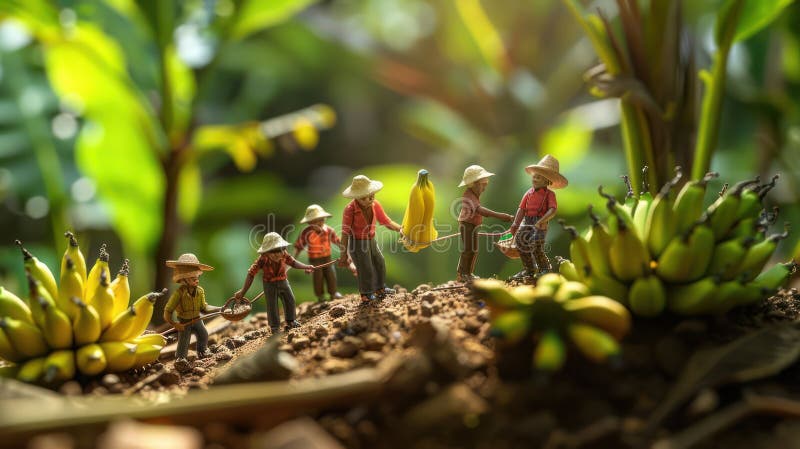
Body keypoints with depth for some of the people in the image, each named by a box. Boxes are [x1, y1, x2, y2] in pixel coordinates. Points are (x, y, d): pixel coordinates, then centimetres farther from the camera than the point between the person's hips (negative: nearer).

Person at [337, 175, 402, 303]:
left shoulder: (375, 204, -14)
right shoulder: (350, 210, -30)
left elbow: (386, 221, -5)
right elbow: (345, 233, -24)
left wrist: (400, 229, -21)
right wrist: (344, 254, -20)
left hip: (371, 240, 7)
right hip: (357, 243, -7)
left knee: (379, 263, 16)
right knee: (366, 269, -2)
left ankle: (380, 289, 35)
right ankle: (366, 295, 17)